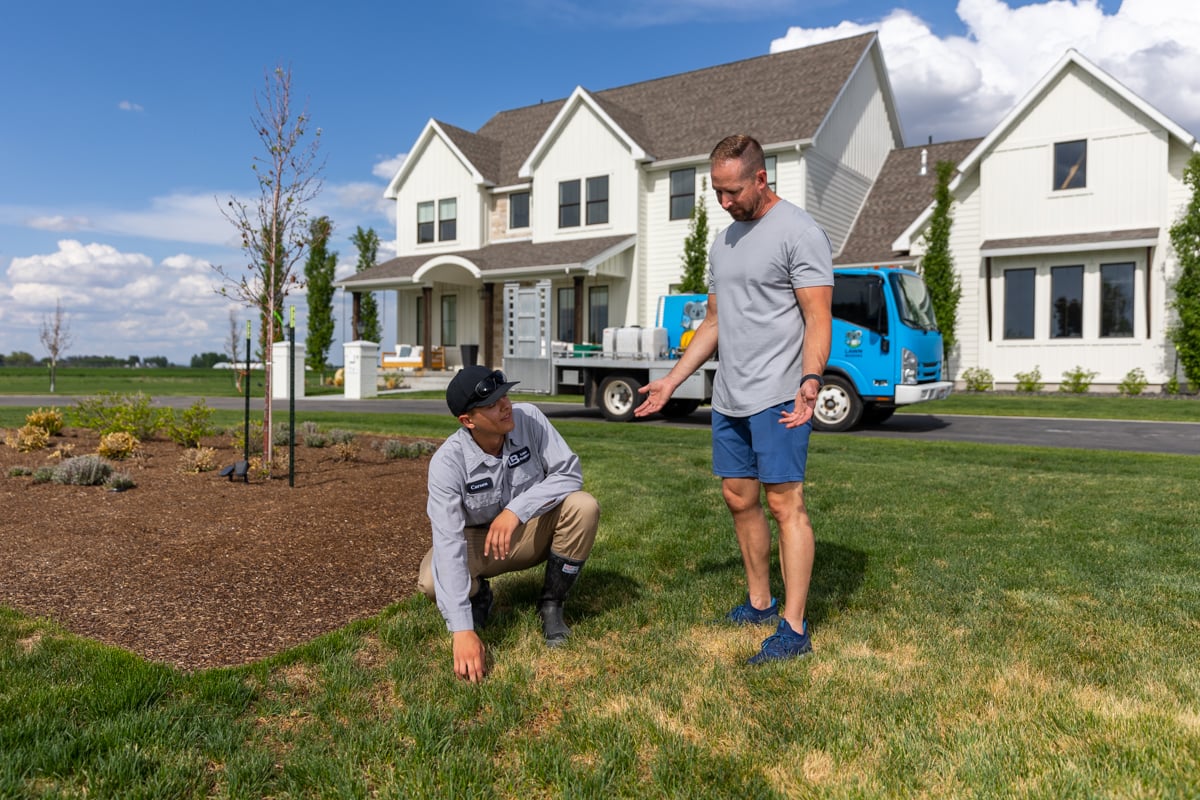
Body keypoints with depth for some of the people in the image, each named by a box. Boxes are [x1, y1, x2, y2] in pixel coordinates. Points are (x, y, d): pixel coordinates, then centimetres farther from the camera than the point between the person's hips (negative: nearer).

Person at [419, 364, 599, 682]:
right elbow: (448, 542, -35)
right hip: (476, 542, -1)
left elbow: (569, 472, -22)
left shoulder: (528, 418, -21)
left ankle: (551, 604, -5)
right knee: (432, 582, -31)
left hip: (532, 531, 2)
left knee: (583, 507, -27)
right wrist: (462, 630, -42)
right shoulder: (447, 462, -28)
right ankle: (478, 597, 8)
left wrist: (517, 510, -37)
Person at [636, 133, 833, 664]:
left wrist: (810, 381, -29)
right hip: (729, 398, 8)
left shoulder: (799, 232, -8)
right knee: (738, 499, 12)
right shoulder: (723, 241, 17)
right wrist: (671, 381, 19)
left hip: (777, 398, -8)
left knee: (785, 503, -6)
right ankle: (759, 603, 26)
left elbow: (818, 318, -14)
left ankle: (794, 629, 1)